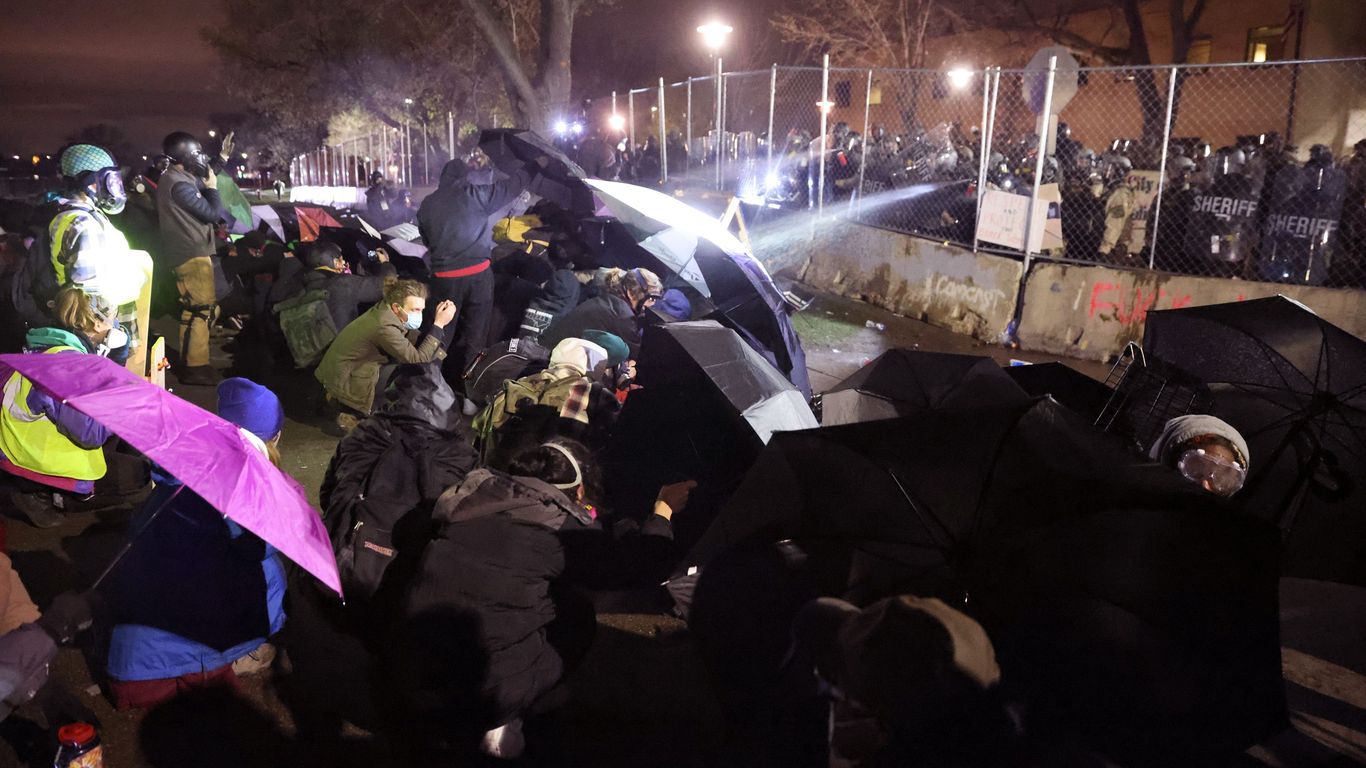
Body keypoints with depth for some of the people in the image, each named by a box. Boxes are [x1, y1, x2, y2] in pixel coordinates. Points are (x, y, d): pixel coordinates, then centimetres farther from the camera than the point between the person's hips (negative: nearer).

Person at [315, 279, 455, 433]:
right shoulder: (385, 325, -29)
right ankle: (353, 415, -2)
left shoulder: (384, 311, -1)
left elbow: (417, 343, 1)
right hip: (346, 382, -10)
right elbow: (418, 360, -26)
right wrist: (439, 324, -24)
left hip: (348, 370, 10)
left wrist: (437, 321, -13)